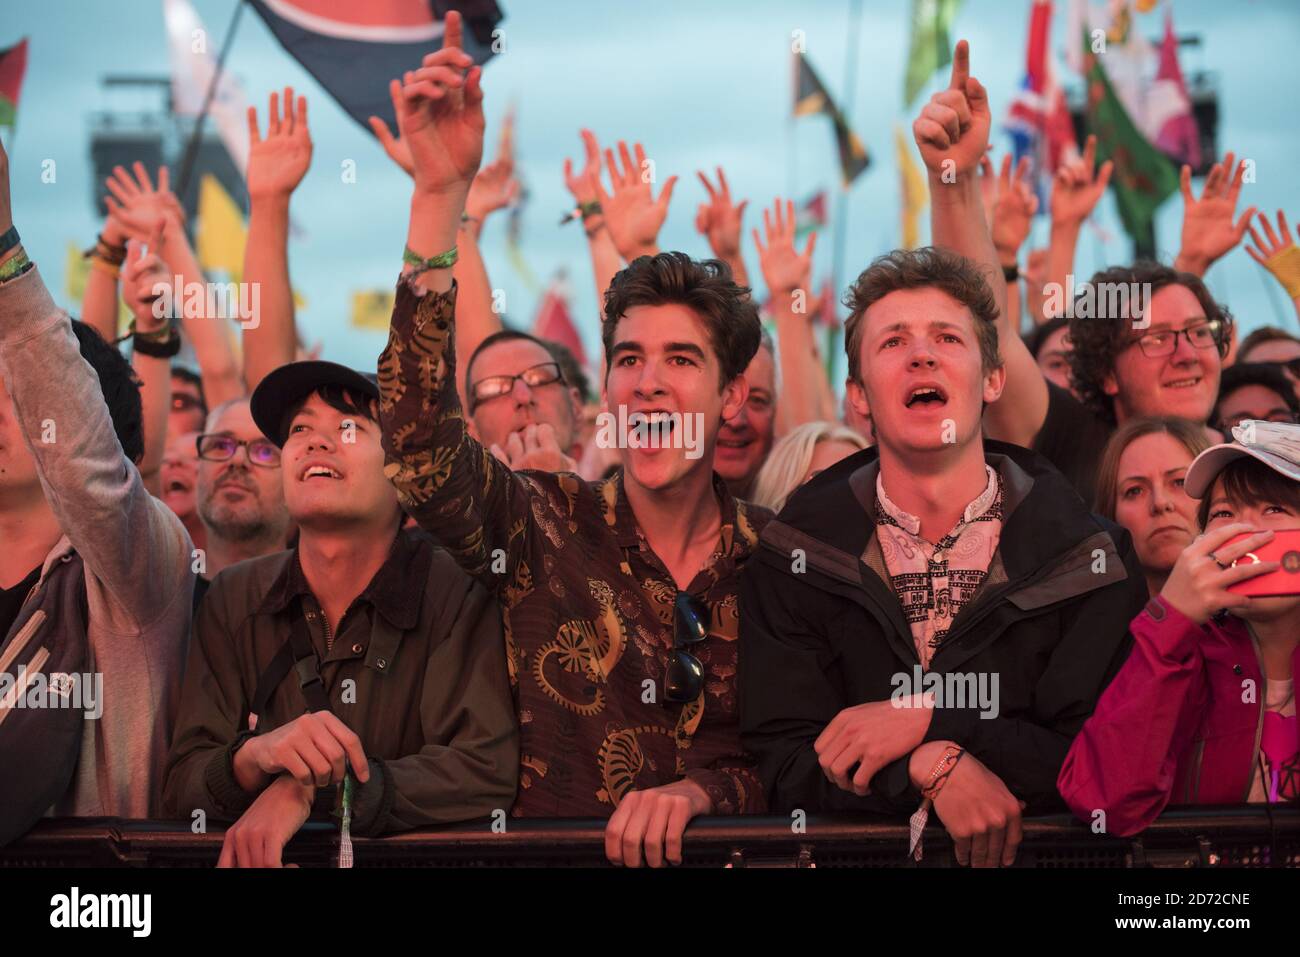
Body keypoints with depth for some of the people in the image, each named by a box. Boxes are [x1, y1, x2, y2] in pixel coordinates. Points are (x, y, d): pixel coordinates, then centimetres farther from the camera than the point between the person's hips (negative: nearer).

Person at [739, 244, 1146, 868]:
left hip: (1039, 857, 0)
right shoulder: (793, 554, 4)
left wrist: (932, 720, -13)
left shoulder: (1088, 554, 1)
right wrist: (934, 768, -18)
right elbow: (786, 767, -2)